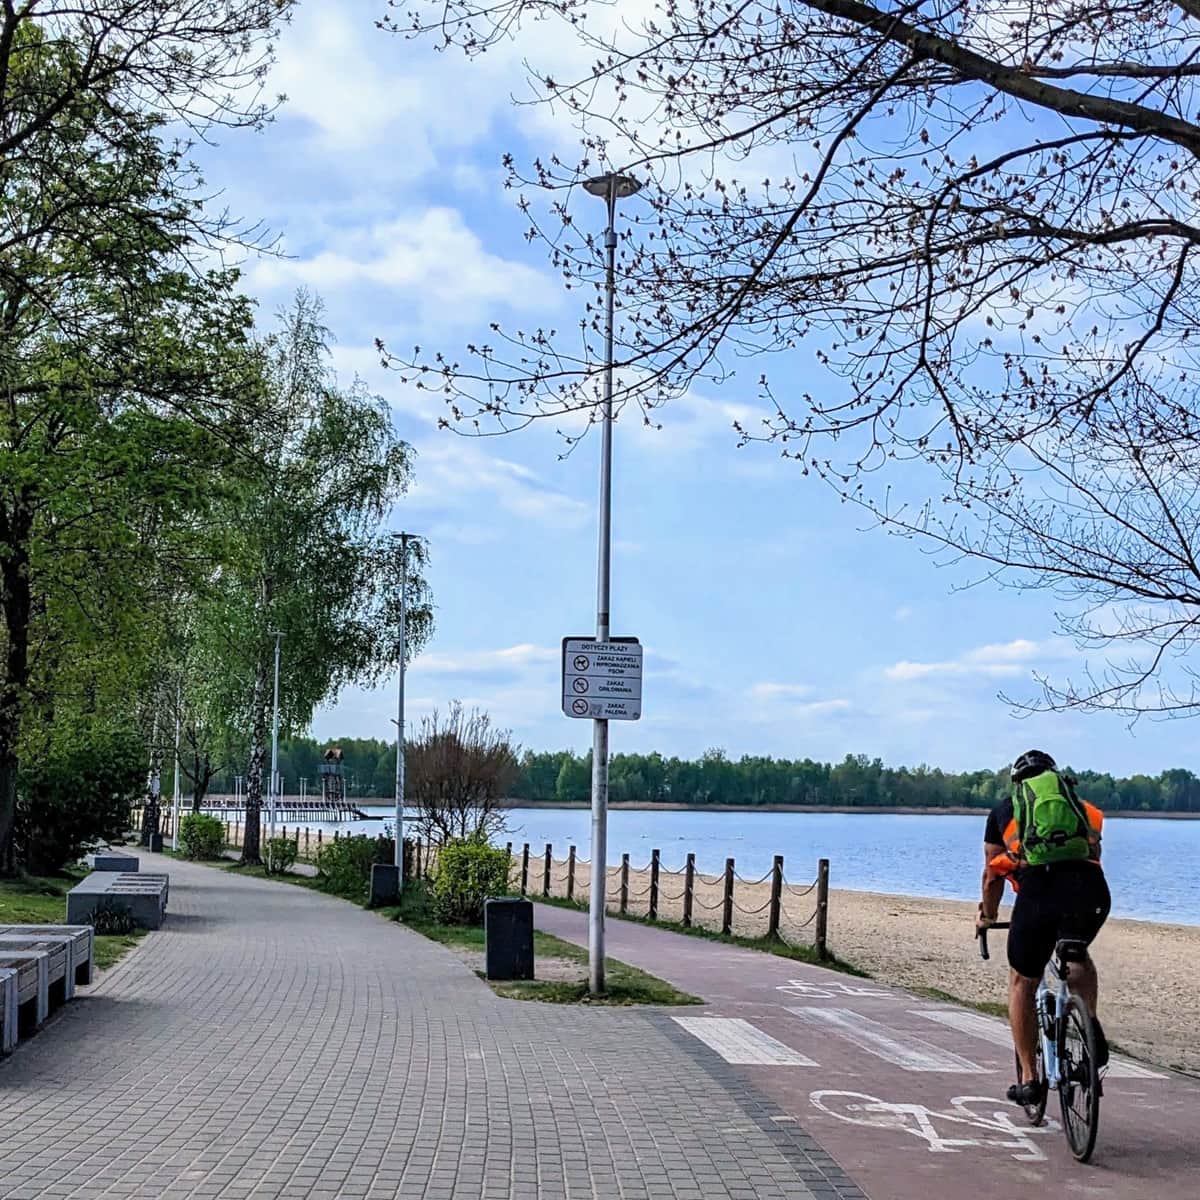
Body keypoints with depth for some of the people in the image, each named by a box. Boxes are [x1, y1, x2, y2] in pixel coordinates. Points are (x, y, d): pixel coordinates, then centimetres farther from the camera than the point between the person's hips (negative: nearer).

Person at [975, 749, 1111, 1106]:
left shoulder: (1005, 809, 27)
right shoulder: (1081, 806, 31)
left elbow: (992, 874, 32)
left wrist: (987, 916, 48)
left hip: (1038, 891, -2)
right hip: (1090, 889, 2)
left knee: (1022, 983, 20)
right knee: (1078, 957, 34)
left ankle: (1028, 1079, 19)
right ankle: (1089, 1024, 9)